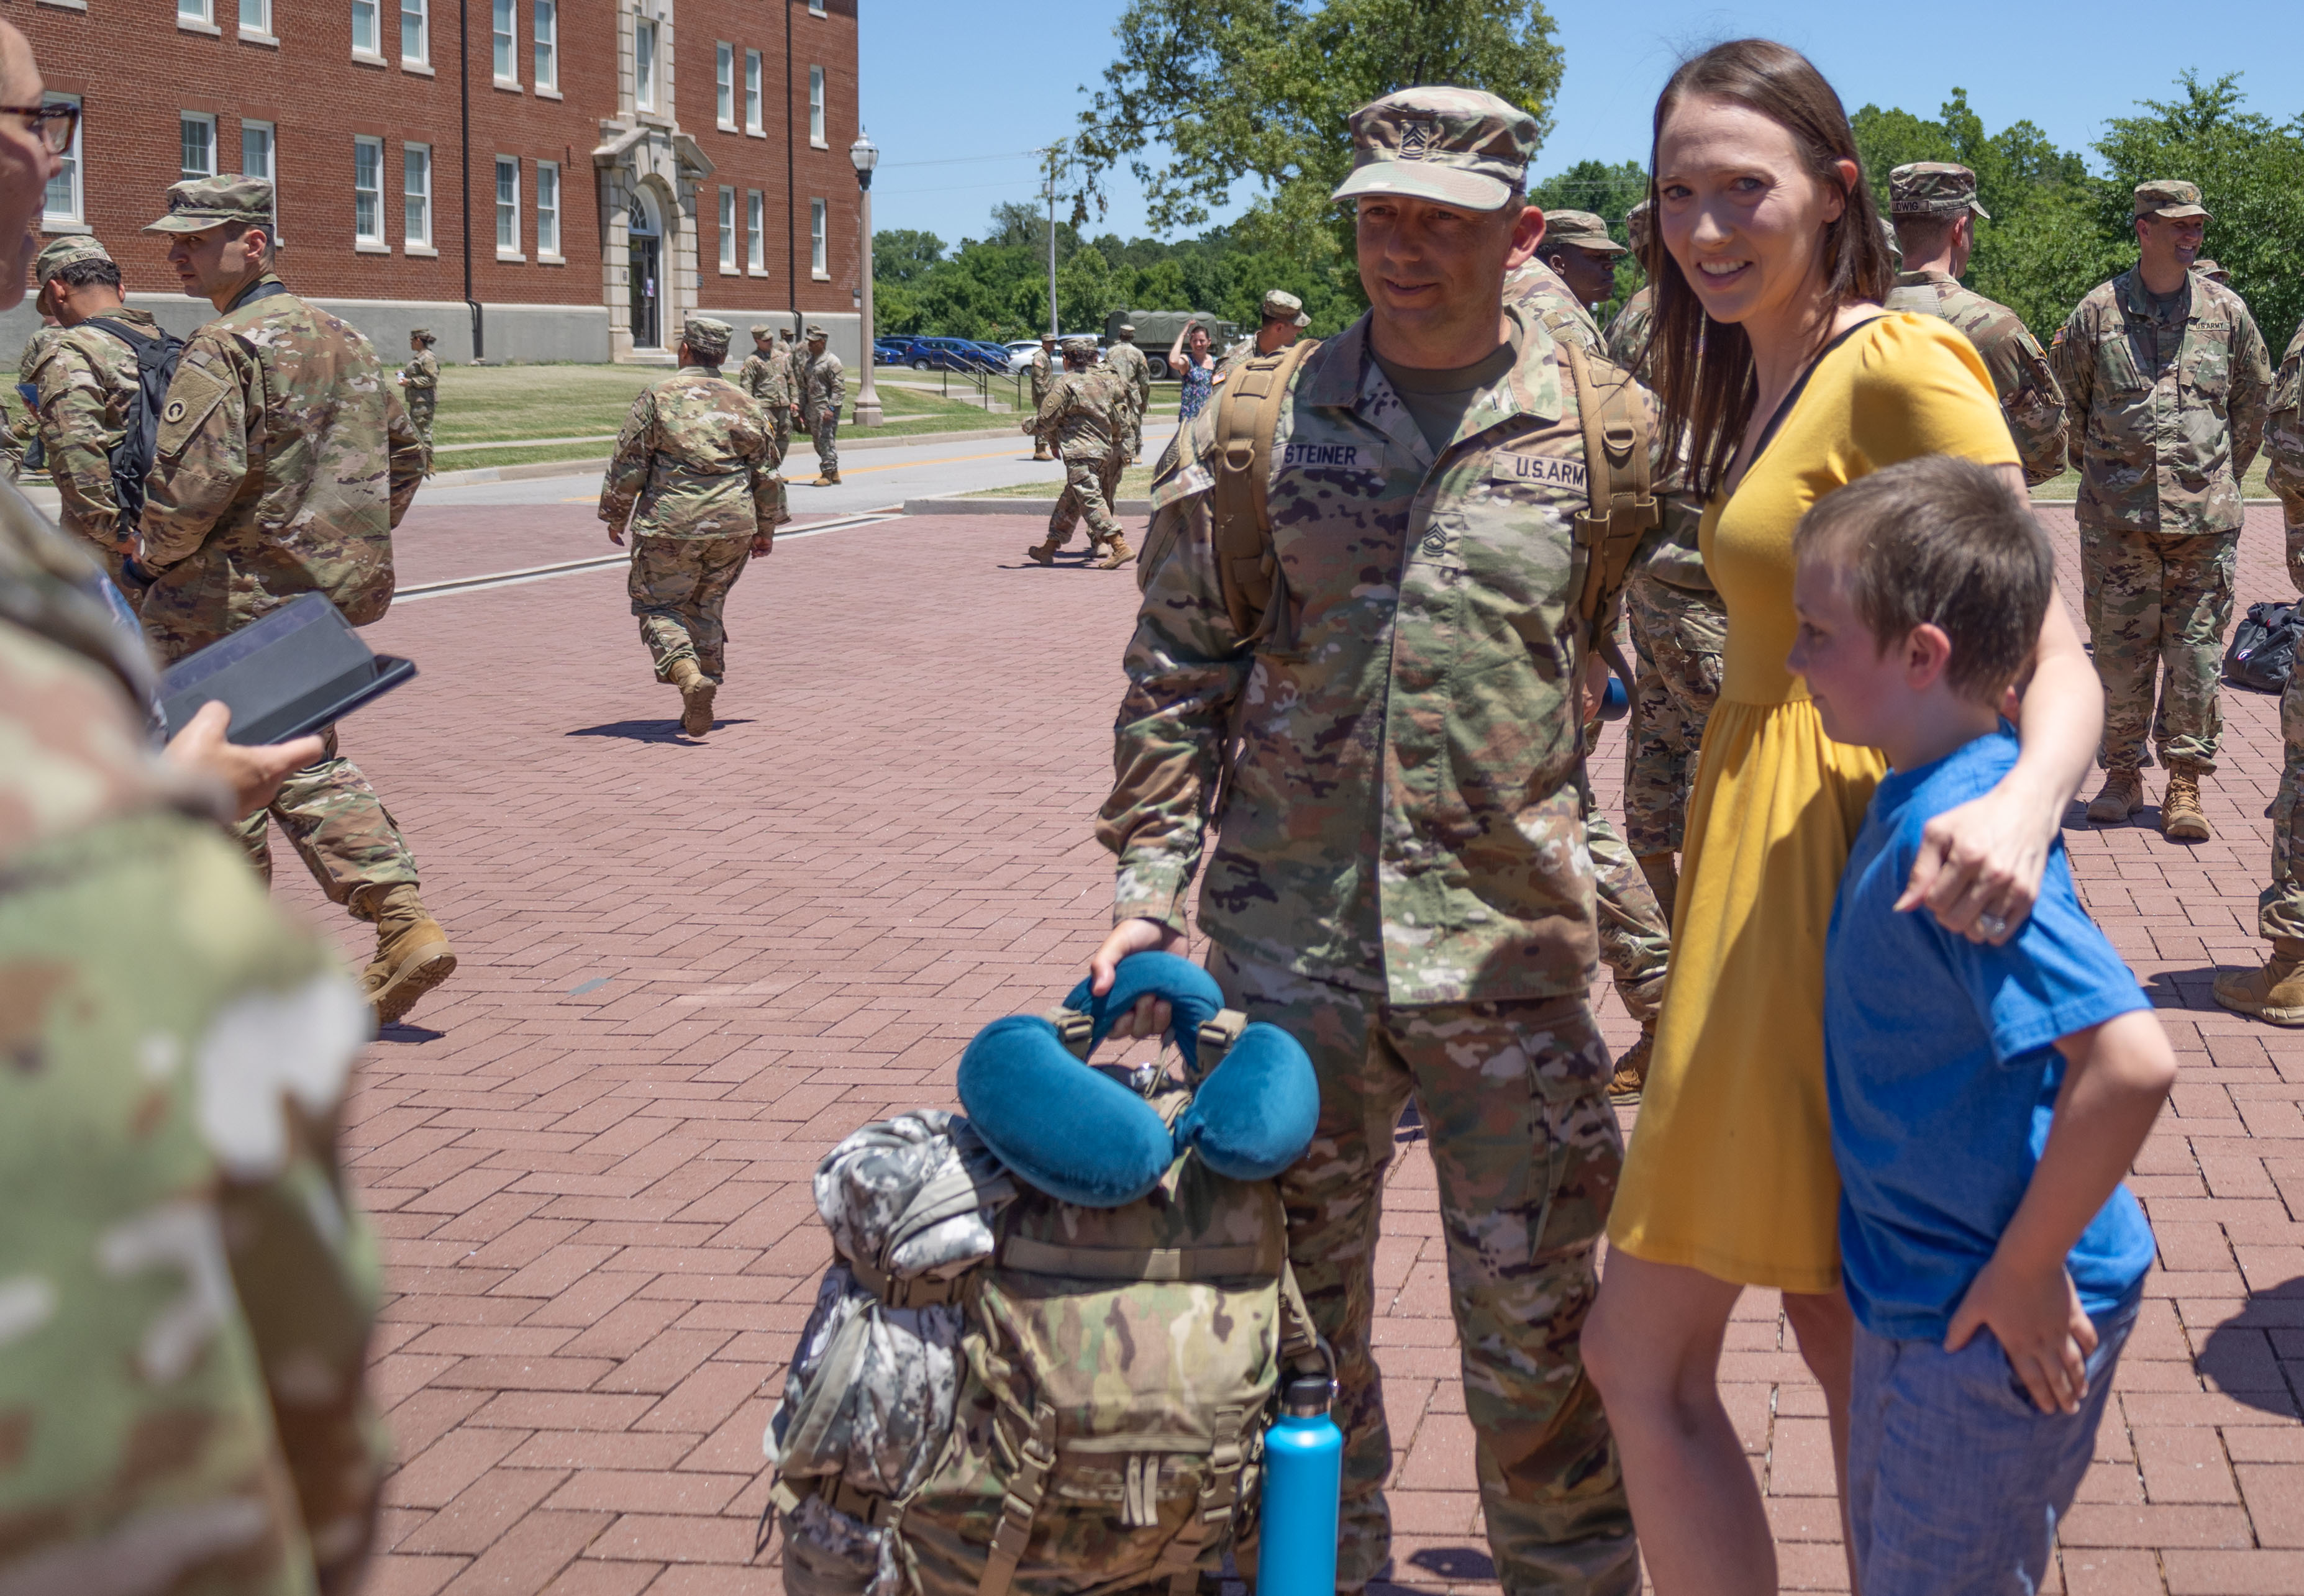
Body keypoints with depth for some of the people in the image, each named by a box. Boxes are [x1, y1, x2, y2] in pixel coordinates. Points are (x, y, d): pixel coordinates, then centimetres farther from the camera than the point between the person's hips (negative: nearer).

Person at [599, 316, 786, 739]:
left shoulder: (657, 397, -2)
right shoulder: (745, 403, 10)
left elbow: (627, 465, -2)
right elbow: (766, 472, 13)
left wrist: (615, 516, 10)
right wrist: (766, 529, 22)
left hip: (671, 525, -4)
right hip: (733, 526, 4)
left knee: (659, 607, 5)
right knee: (707, 608, 17)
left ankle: (690, 676, -22)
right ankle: (698, 708, 15)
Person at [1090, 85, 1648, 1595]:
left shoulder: (1600, 439, -2)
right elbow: (1177, 679, 7)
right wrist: (1149, 890, 0)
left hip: (1512, 958, -2)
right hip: (1285, 950, 2)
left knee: (1537, 1345, 7)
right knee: (1296, 1320, 15)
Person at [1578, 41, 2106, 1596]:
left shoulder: (1899, 368, -15)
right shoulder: (1759, 376, 13)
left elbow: (2055, 657, -21)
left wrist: (2025, 802, -42)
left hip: (1823, 871, -9)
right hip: (1755, 862, 9)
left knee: (1642, 1355, -4)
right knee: (1838, 1334, 16)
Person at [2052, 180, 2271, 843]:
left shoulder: (2227, 313, 6)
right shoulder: (2097, 313, 2)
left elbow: (2254, 402, 18)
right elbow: (2067, 403, 13)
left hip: (2206, 516, 1)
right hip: (2117, 517, -1)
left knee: (2196, 652, 1)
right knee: (2120, 650, 2)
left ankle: (2185, 785, 8)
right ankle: (2122, 775, 14)